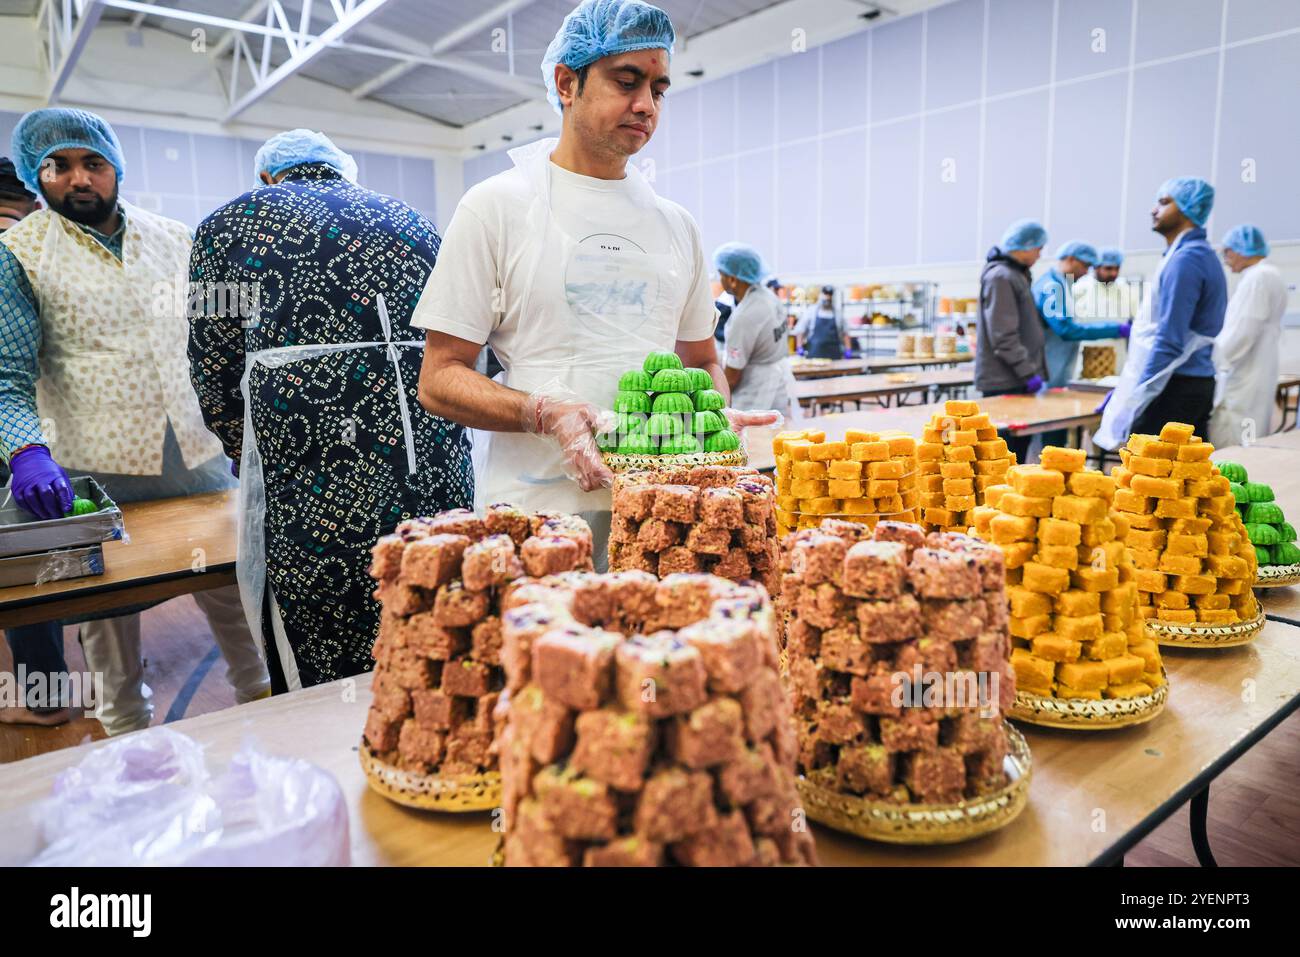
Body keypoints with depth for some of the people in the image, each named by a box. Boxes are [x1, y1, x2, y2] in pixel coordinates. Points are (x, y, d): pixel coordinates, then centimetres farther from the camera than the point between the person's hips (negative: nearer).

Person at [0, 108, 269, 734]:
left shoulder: (174, 239, 10)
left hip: (200, 455, 3)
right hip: (97, 472, -2)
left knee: (236, 588, 8)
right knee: (108, 613, 11)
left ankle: (261, 701, 27)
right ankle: (127, 734, 29)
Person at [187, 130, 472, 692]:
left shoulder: (234, 222, 10)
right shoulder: (410, 219, 21)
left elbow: (214, 366, 10)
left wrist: (248, 452, 27)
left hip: (315, 484, -4)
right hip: (439, 468, 5)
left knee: (322, 687, 8)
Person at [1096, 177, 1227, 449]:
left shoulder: (1185, 259, -14)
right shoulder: (1199, 254, 18)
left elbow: (1169, 340, -20)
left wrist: (1131, 407, -18)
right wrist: (1126, 388, 21)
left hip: (1175, 389, -10)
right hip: (1195, 385, 10)